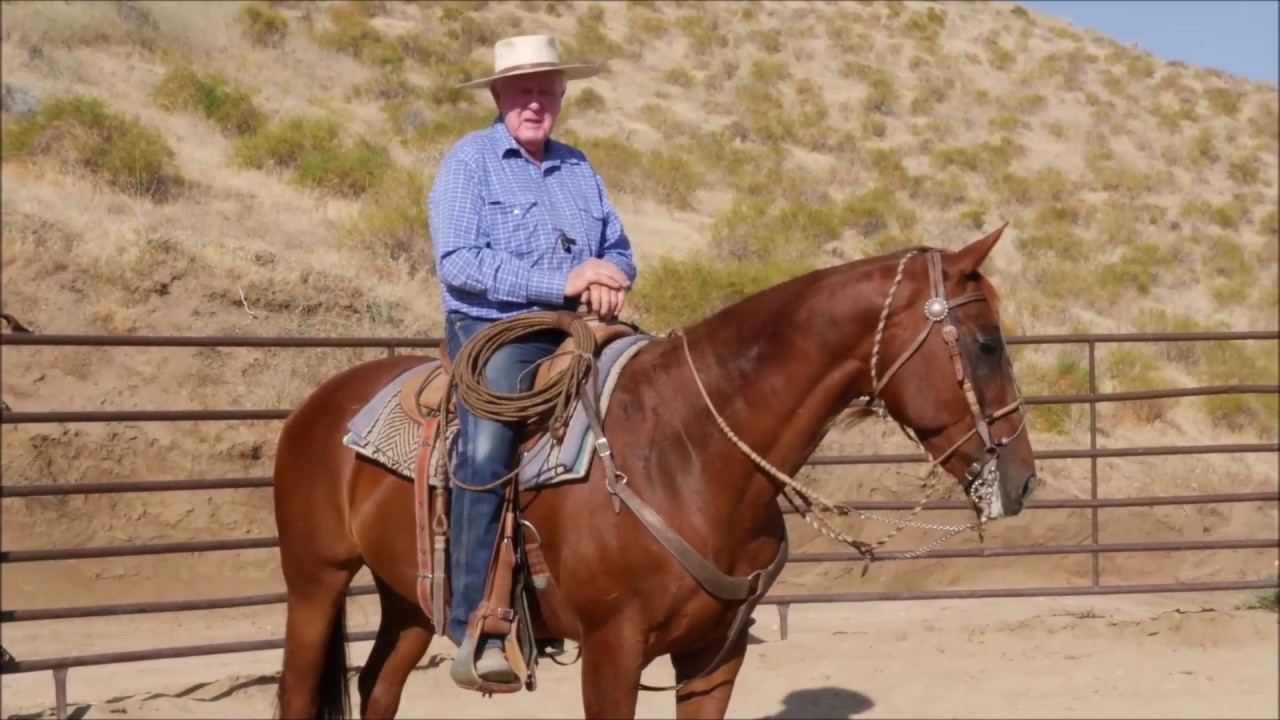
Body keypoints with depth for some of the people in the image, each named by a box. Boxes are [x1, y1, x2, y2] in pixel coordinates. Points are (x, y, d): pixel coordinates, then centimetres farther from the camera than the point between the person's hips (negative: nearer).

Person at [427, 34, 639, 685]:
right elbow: (457, 260, -14)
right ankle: (473, 629, -28)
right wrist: (561, 281, -20)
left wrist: (612, 279, -8)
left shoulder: (578, 167, 18)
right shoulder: (468, 162, -1)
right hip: (494, 331, -6)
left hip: (577, 333, 6)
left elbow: (618, 250, 19)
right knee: (486, 450, -30)